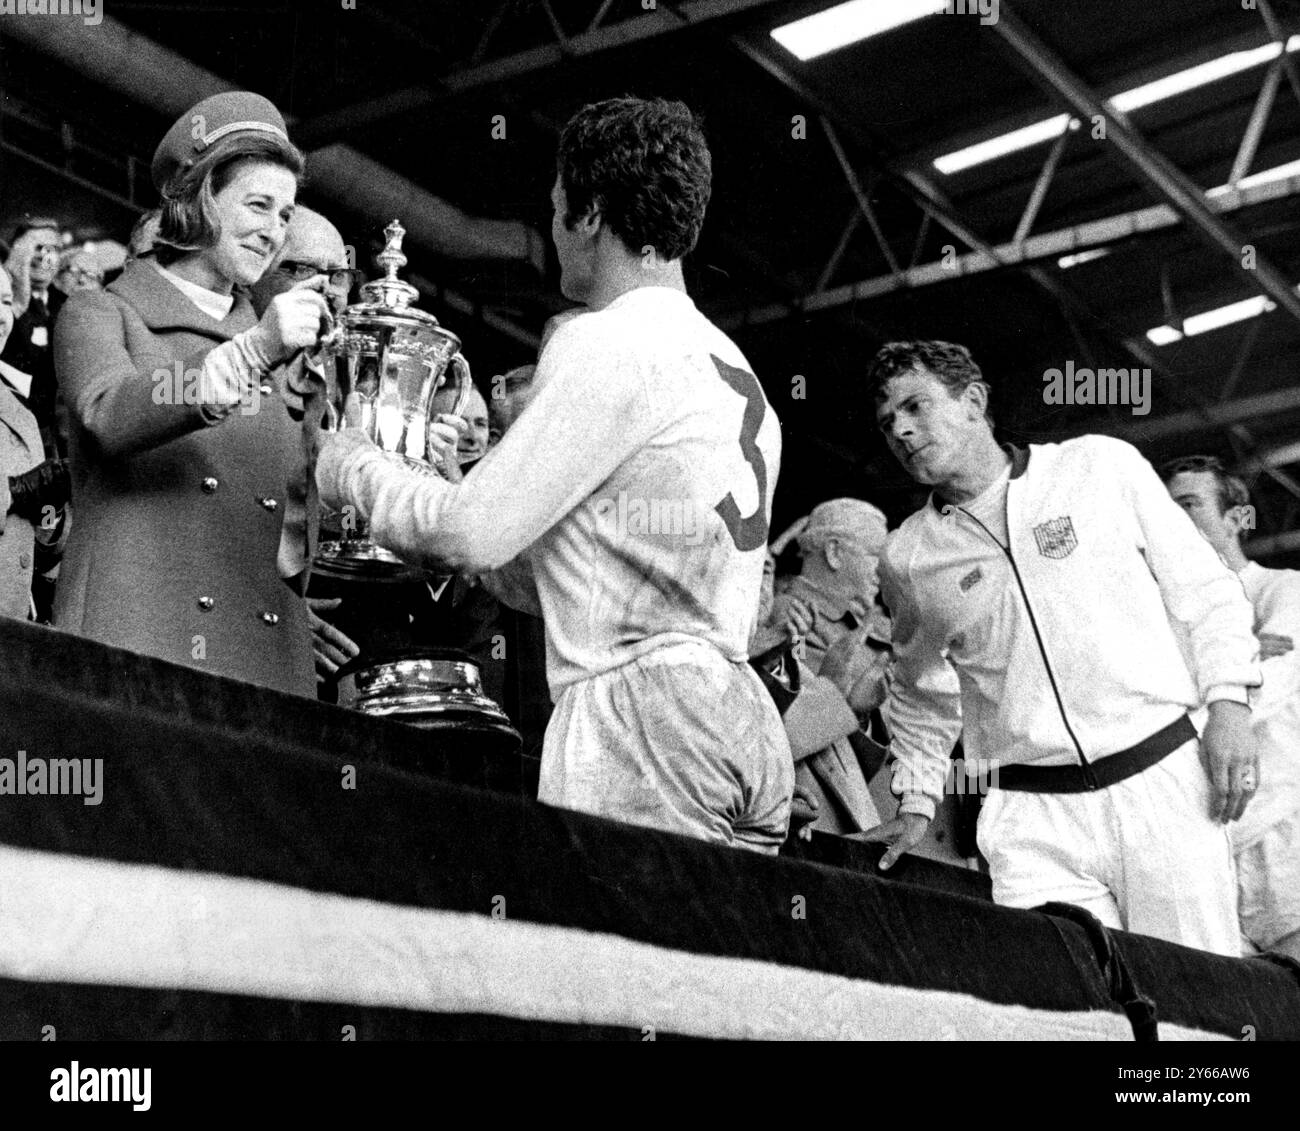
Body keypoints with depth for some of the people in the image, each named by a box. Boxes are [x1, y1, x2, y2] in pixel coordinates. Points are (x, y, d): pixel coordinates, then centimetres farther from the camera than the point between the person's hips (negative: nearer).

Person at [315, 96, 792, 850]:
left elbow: (473, 533, -9)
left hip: (641, 705, -9)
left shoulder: (607, 344, -5)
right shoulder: (735, 371, 23)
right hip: (742, 712, 9)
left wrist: (355, 469, 9)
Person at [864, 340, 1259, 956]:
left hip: (1165, 777, -1)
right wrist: (915, 803, 15)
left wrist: (1229, 703, -4)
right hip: (1033, 821, 1)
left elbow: (1204, 589, 6)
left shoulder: (1103, 465, 2)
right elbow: (923, 695, 24)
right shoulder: (907, 558, 8)